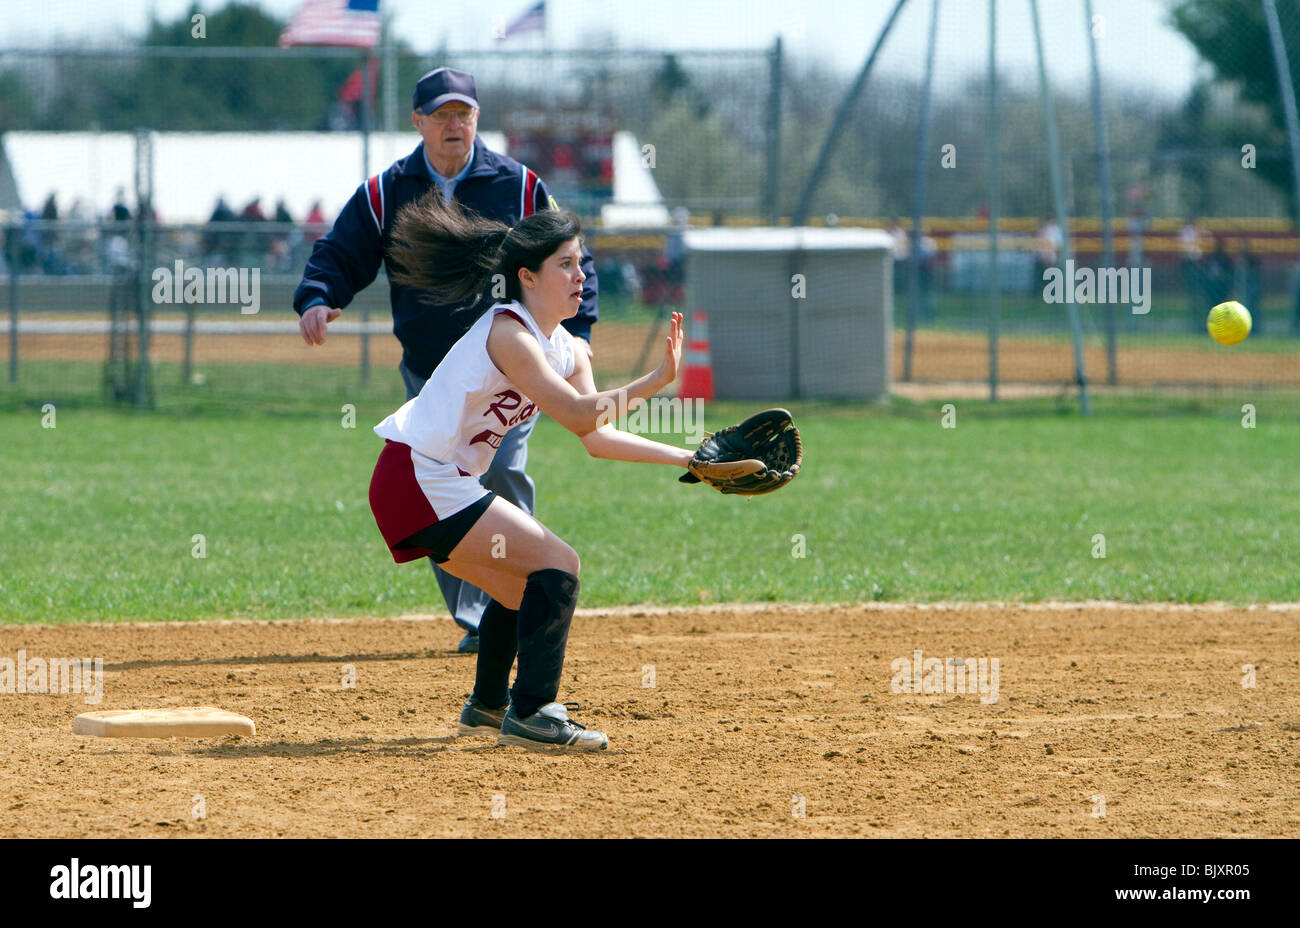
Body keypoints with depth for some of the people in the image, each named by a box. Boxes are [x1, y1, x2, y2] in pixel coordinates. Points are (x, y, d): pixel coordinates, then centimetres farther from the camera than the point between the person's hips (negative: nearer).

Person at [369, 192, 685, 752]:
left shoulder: (565, 349, 11)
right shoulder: (508, 333, -18)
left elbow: (598, 438, 9)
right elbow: (578, 415, -26)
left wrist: (685, 458, 2)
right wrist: (655, 381, -27)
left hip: (444, 486, 10)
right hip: (417, 480, -10)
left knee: (523, 587, 25)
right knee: (557, 564, -16)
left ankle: (487, 709, 42)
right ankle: (531, 715, -20)